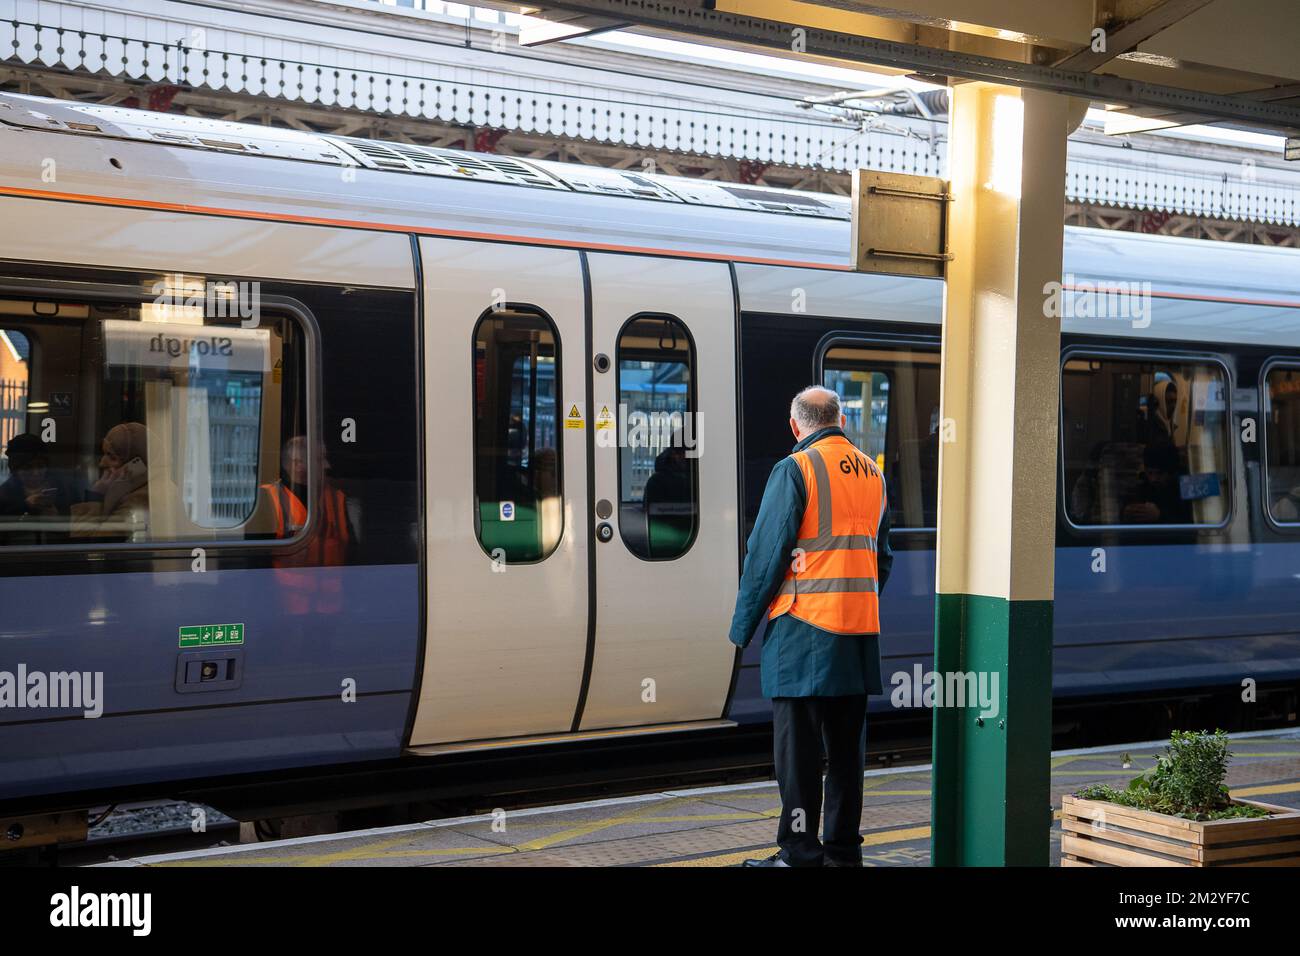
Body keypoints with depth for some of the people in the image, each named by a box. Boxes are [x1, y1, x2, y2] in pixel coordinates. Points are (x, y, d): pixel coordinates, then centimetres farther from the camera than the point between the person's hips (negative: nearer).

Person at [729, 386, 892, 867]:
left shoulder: (795, 470, -9)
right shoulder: (872, 474, 13)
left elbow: (765, 553, -10)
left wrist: (743, 625, -2)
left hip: (804, 630, -7)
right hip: (860, 630, 7)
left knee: (798, 749, -2)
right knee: (846, 746, 12)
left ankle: (800, 853, 0)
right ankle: (843, 849, 17)